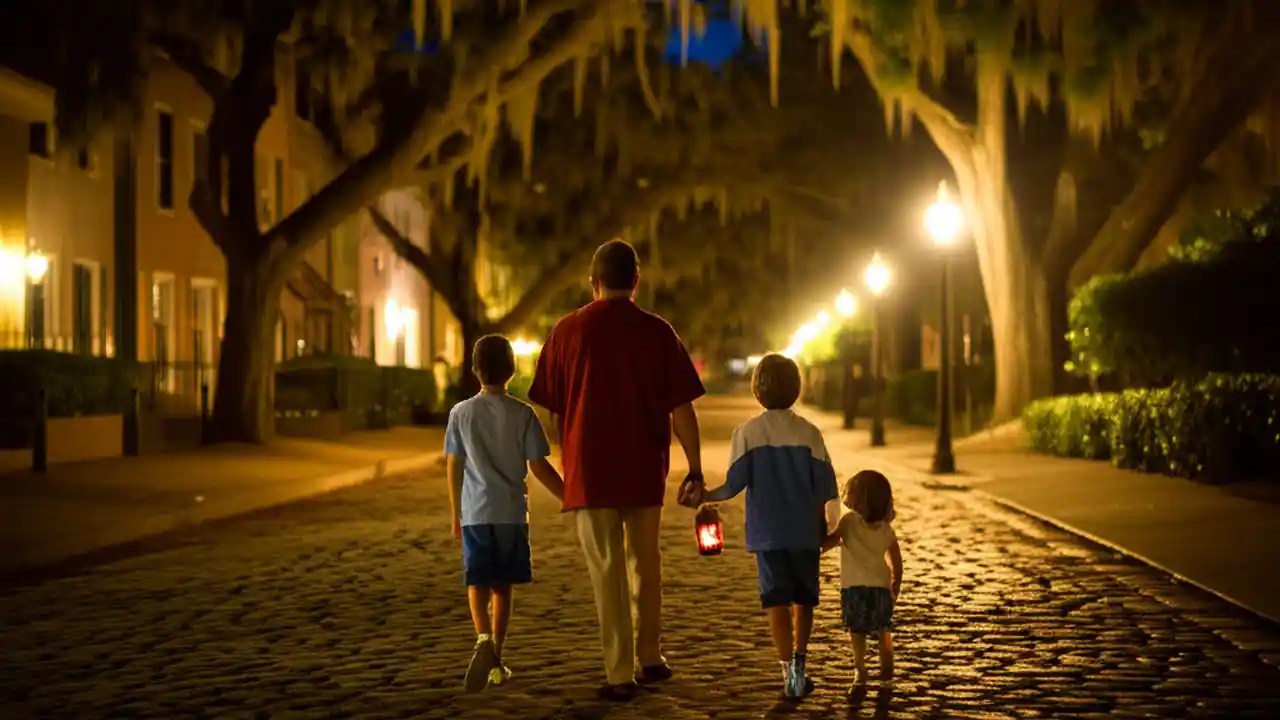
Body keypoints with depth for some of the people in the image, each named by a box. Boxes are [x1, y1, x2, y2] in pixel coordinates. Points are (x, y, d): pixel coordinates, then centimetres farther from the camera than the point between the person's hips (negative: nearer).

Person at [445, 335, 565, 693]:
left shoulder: (461, 413, 0)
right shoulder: (523, 414, -4)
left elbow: (453, 468, 3)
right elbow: (539, 466, -5)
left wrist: (456, 514, 13)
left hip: (474, 513, 0)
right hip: (511, 513, 0)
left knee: (477, 583, 0)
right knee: (502, 585, 11)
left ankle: (485, 639, -28)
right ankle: (496, 661, 15)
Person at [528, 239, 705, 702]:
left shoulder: (567, 331, -2)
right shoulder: (657, 332, -3)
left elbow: (548, 407, 3)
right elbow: (681, 408, -5)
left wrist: (565, 465, 17)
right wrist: (695, 469, 3)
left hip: (589, 473, -1)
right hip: (644, 472, 1)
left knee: (607, 571, 3)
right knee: (645, 562, 19)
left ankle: (620, 676, 3)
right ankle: (650, 659, 26)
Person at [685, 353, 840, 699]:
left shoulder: (747, 432, -5)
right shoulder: (809, 432, -2)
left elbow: (734, 484, -8)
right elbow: (825, 488, -1)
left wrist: (703, 497, 8)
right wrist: (825, 526, 13)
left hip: (767, 532, -1)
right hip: (805, 532, 1)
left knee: (777, 601, 2)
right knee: (803, 599, 15)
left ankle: (789, 671, -1)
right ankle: (799, 662, 10)